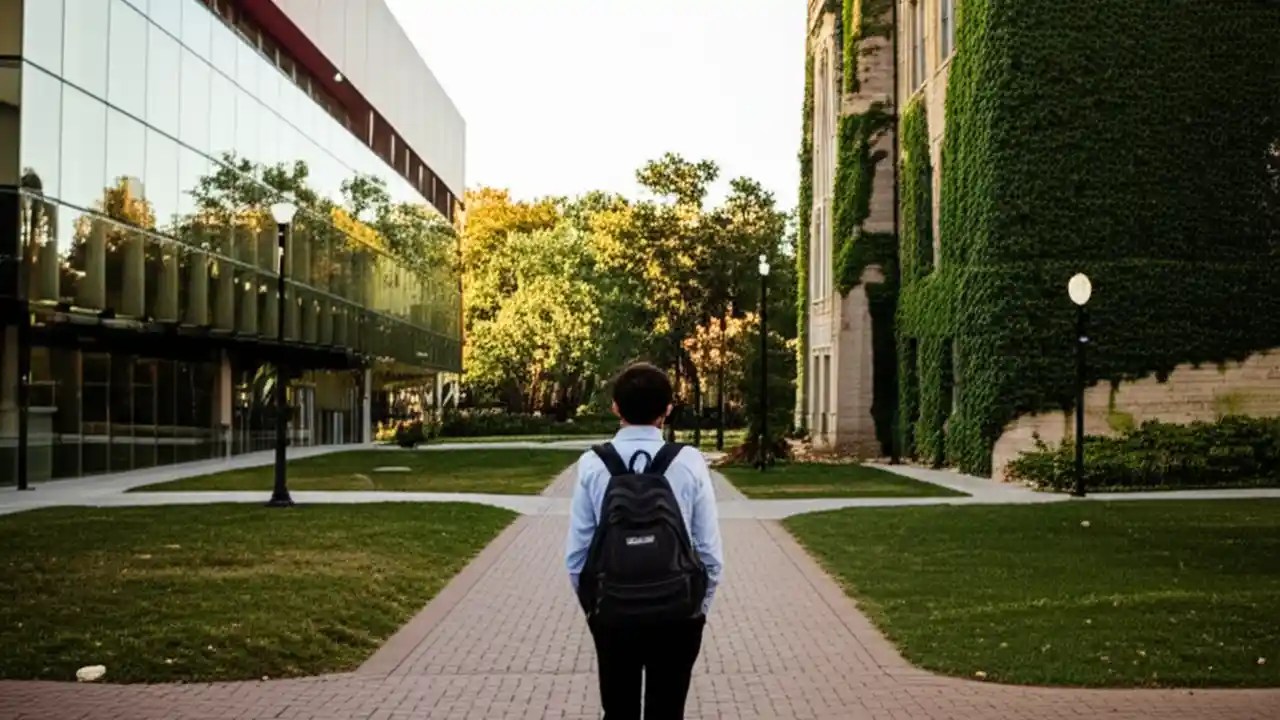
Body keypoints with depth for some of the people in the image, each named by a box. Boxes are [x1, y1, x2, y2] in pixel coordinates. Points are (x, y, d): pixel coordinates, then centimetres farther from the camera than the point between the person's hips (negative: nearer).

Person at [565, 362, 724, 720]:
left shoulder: (593, 465, -8)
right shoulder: (689, 463, -10)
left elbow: (577, 552, -6)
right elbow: (710, 552, -8)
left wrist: (593, 605, 10)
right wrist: (697, 607, 8)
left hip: (612, 615, 1)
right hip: (676, 615, -1)